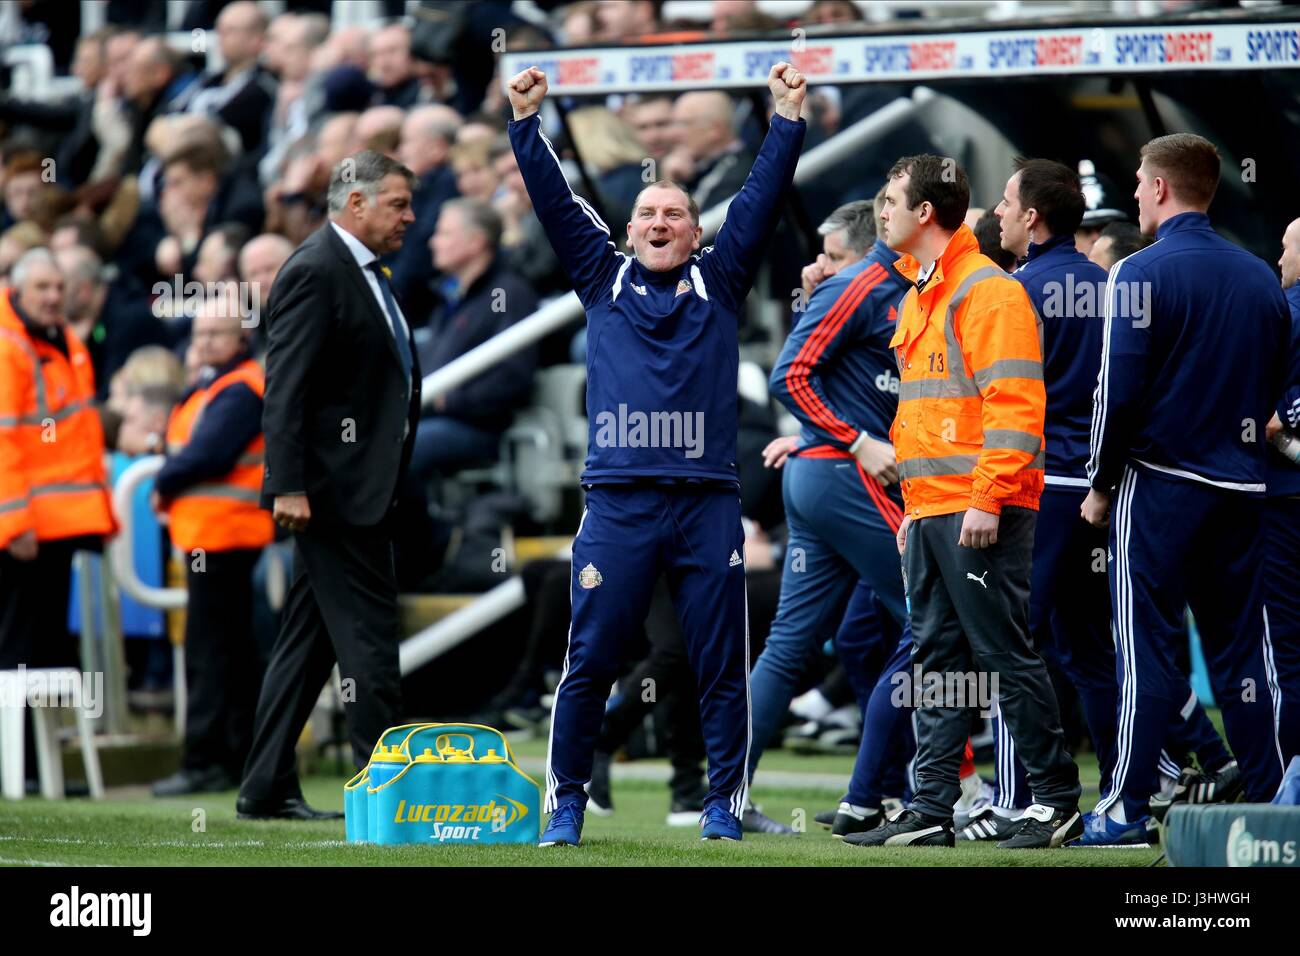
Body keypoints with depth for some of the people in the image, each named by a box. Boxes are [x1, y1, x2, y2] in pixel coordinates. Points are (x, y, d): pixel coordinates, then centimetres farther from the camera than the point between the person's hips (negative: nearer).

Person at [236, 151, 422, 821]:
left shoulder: (363, 273, 18)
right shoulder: (315, 271, -13)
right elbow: (286, 387, -19)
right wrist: (288, 485, -23)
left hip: (360, 487, 10)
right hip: (335, 487, -10)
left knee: (309, 640, 10)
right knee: (368, 635, -7)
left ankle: (267, 789, 14)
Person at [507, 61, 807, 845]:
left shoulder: (719, 282, 14)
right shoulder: (605, 279, 14)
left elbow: (762, 200, 8)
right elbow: (556, 202, 10)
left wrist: (788, 118, 1)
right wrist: (527, 121, 2)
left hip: (708, 506, 1)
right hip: (619, 505, 0)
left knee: (721, 663, 2)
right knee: (591, 660, -1)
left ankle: (724, 803, 10)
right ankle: (566, 802, 8)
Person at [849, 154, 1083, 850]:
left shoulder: (988, 292, -10)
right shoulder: (917, 298, 20)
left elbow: (1014, 405, -17)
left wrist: (987, 501, -21)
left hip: (980, 512, -9)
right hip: (929, 509, 9)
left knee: (1004, 654, -7)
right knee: (937, 660, 8)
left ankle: (1056, 800, 0)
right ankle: (931, 812, 9)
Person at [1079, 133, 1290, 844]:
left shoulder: (1143, 273, -9)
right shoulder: (1260, 278, 9)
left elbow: (1119, 390, -12)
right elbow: (1276, 384, 14)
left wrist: (1101, 484, -3)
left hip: (1158, 484, -5)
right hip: (1241, 486, 5)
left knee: (1147, 649, -2)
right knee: (1241, 649, 10)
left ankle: (1126, 809, -1)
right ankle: (1268, 804, 10)